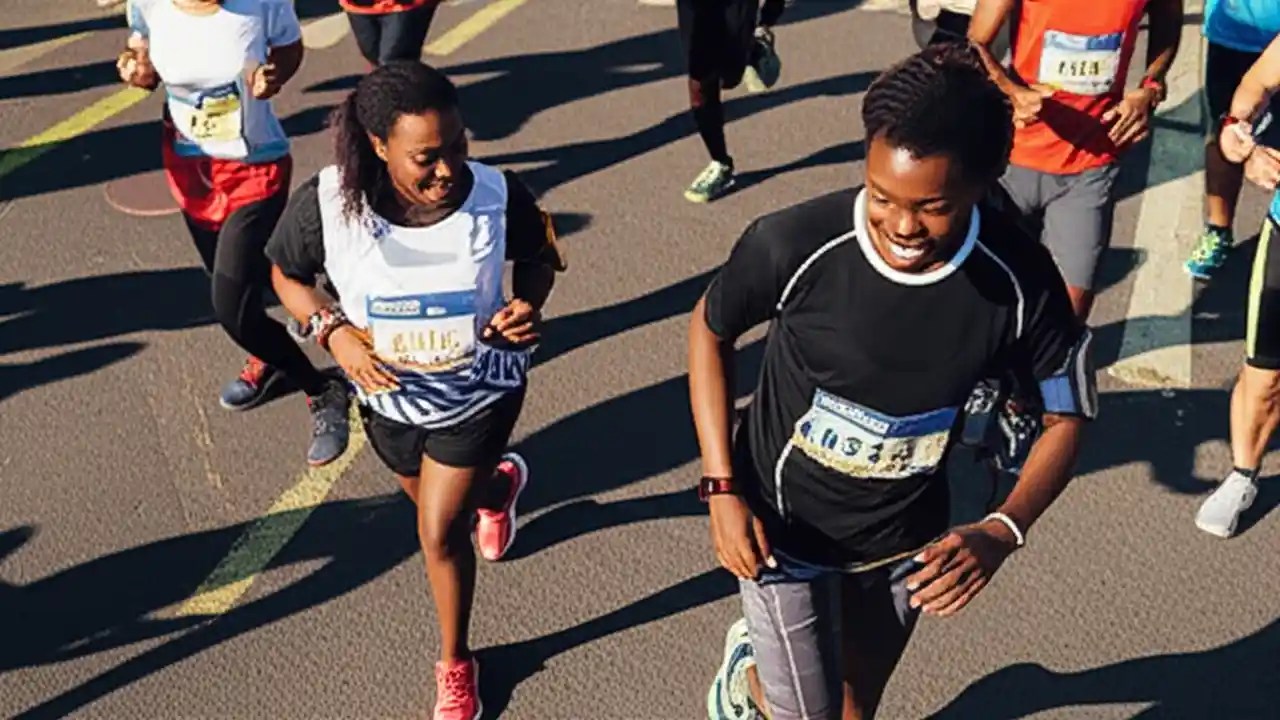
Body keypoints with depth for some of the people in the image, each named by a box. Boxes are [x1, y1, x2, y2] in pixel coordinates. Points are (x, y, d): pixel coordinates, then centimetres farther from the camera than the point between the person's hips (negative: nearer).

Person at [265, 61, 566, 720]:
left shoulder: (498, 196, -29)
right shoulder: (327, 203, -30)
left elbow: (537, 257, -7)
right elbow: (286, 274, -9)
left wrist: (529, 305, -28)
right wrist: (333, 330, -26)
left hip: (479, 393, -2)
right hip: (389, 395, 3)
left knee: (441, 534, 4)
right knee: (431, 506, 29)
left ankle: (455, 665, 34)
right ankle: (497, 484, 67)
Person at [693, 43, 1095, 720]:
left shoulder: (1020, 279, -24)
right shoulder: (794, 244, -30)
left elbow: (1067, 414, -8)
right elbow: (710, 330, -10)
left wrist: (1001, 533, -25)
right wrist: (722, 487, -15)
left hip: (907, 536, 3)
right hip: (784, 528, -3)